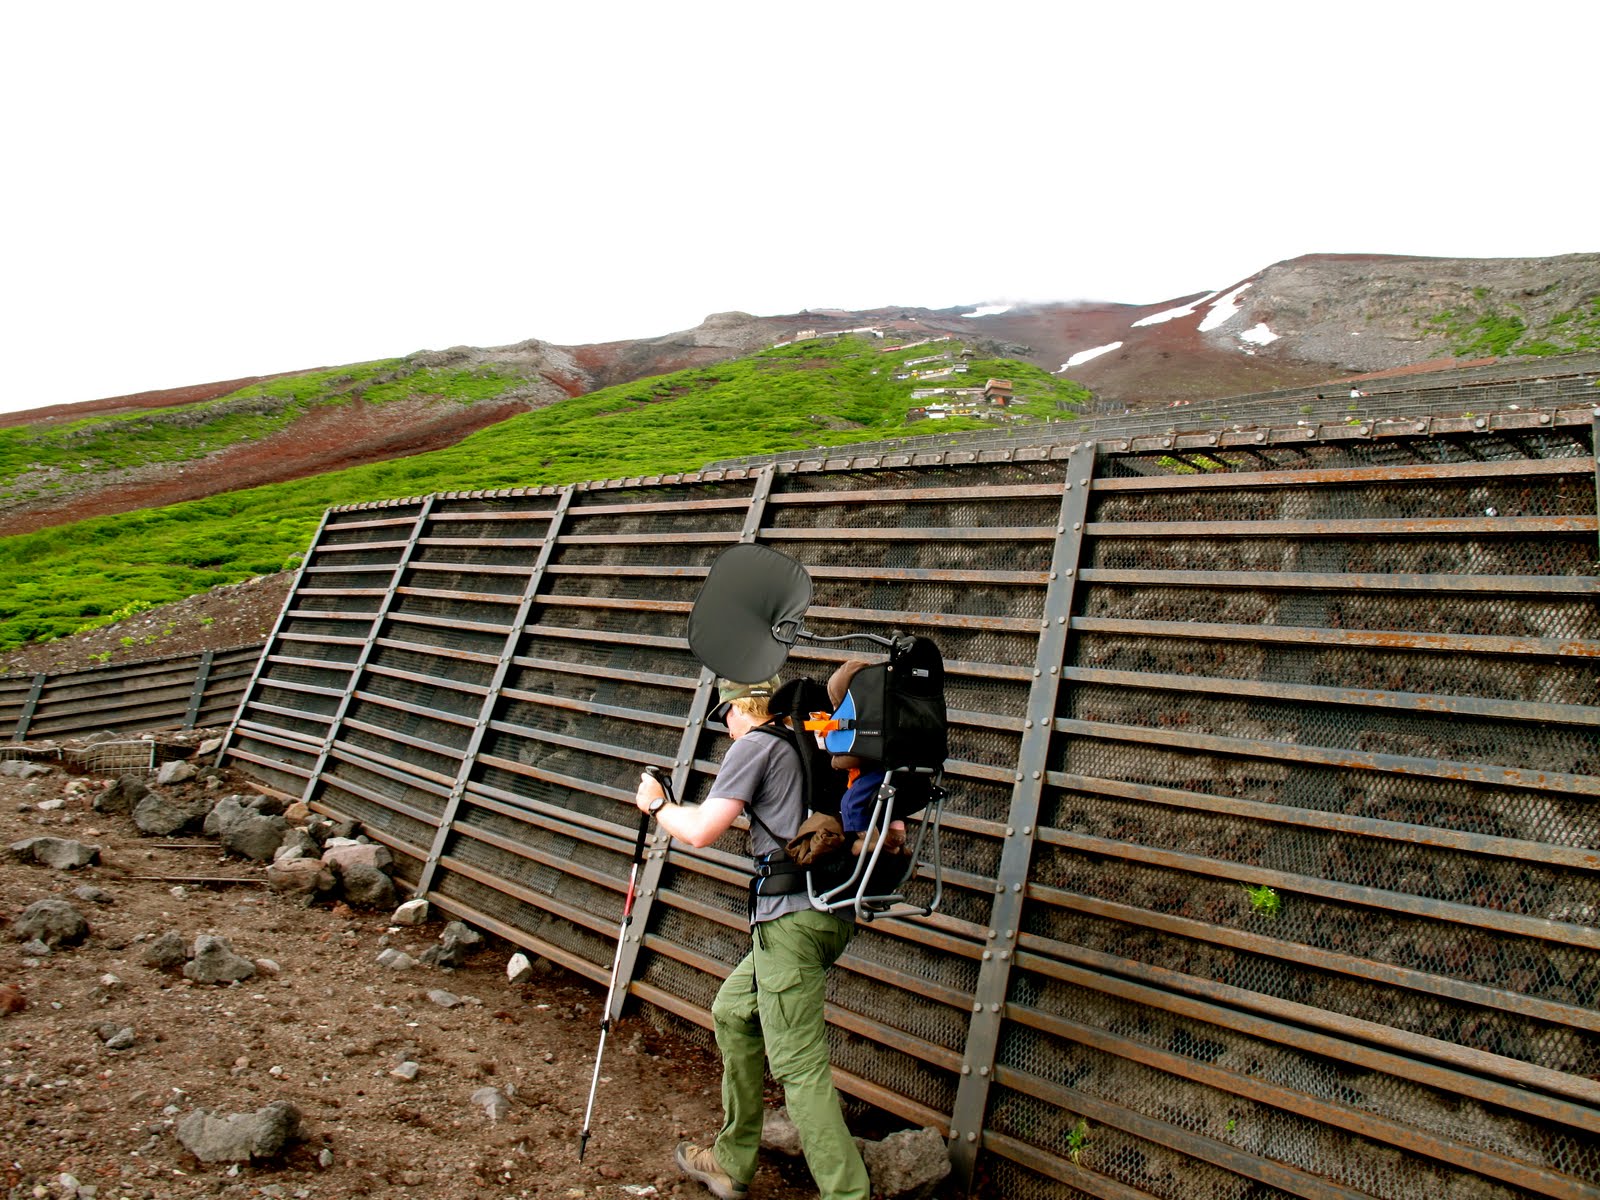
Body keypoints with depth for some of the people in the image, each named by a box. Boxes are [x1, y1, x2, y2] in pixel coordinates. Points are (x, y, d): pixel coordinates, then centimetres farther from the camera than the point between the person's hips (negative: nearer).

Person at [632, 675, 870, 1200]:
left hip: (790, 917, -9)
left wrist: (656, 805, 7)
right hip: (833, 913, 9)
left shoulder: (754, 745, -6)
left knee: (798, 1064, -5)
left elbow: (701, 831, -9)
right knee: (732, 1012, 21)